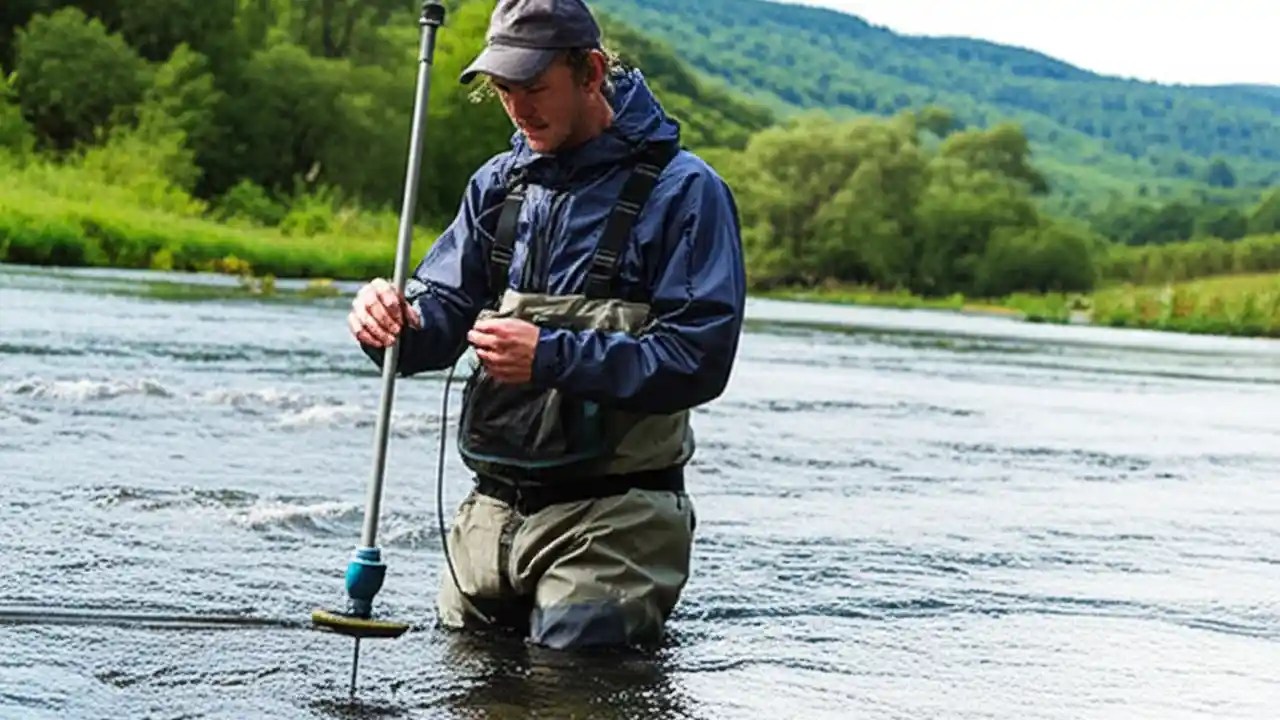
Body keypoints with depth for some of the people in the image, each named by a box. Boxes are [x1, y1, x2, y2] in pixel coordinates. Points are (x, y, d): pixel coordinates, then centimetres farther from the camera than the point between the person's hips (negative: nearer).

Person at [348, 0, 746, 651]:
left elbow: (699, 359, -16)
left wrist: (552, 356, -23)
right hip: (492, 513, 7)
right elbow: (444, 309, 8)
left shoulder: (682, 190, -8)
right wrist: (395, 321, -16)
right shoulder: (499, 183, 11)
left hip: (611, 520, -6)